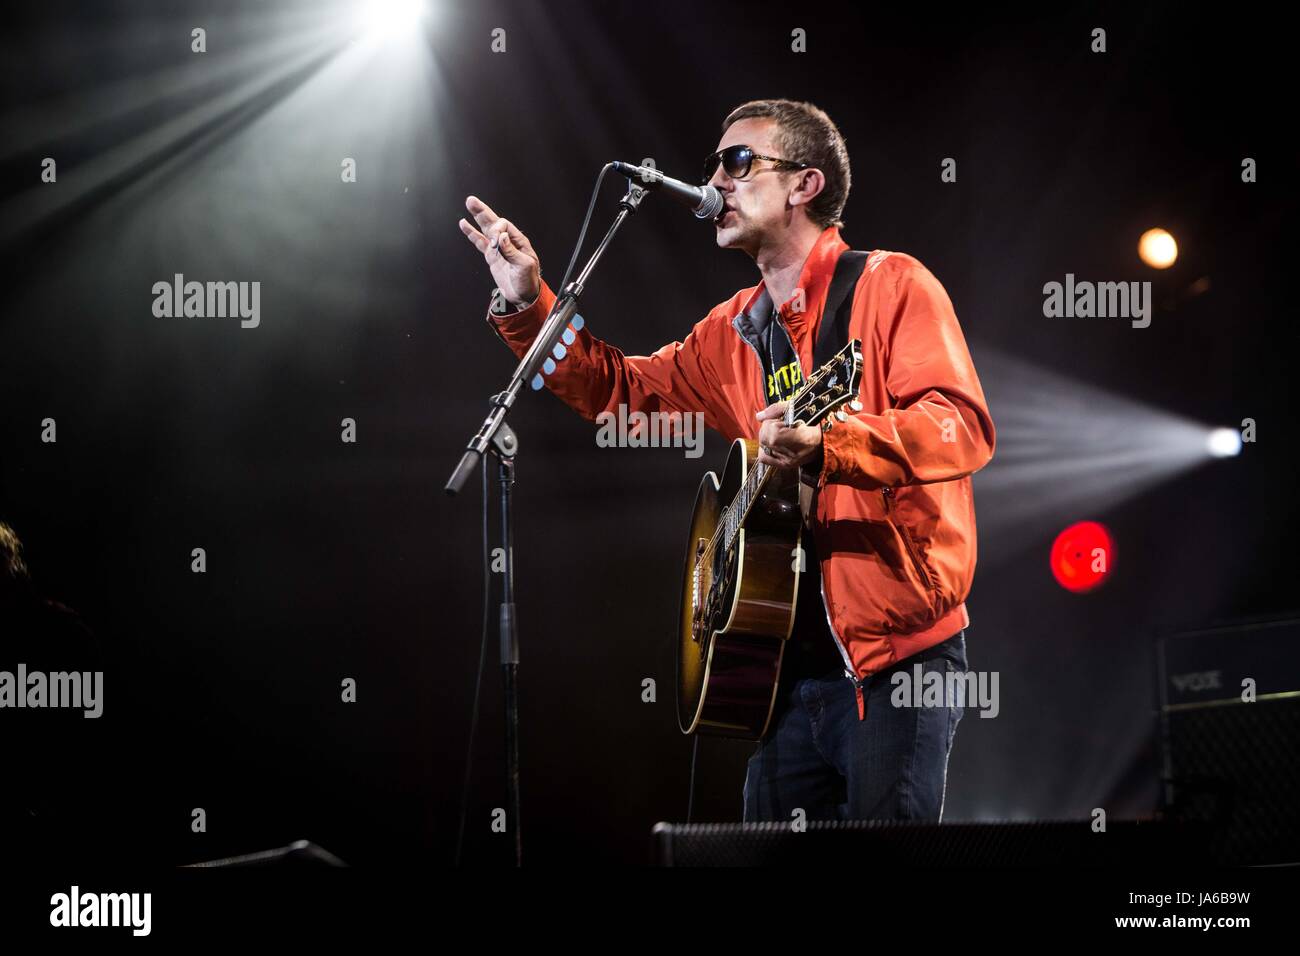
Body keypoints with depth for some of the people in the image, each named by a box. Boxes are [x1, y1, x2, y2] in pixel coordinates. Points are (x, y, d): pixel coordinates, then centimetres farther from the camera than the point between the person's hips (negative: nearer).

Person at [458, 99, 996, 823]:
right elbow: (627, 392, 28)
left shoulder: (890, 286, -6)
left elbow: (964, 426, -19)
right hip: (794, 659, 7)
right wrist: (528, 306, 16)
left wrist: (825, 448, -32)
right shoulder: (737, 330, 17)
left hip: (897, 654, -7)